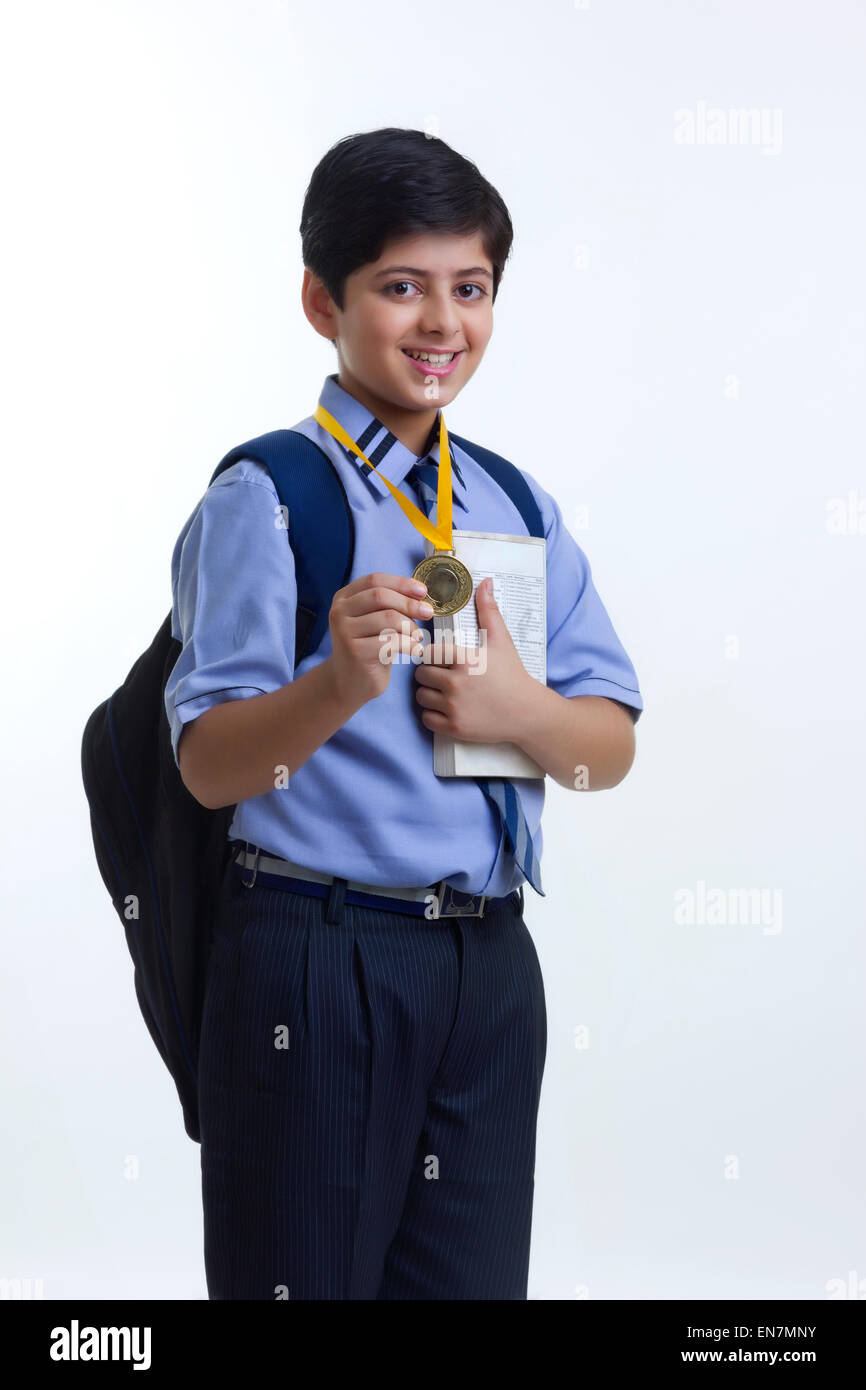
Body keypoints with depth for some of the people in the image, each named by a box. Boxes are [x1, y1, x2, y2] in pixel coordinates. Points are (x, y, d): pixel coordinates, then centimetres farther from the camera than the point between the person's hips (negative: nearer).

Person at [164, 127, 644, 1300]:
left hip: (490, 962, 6)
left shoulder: (521, 508, 11)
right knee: (311, 1269, 4)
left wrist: (520, 711, -12)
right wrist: (340, 684, -32)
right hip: (318, 960, -5)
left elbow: (612, 746, 9)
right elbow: (209, 766, -14)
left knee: (475, 1275, 13)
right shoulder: (265, 497, -7)